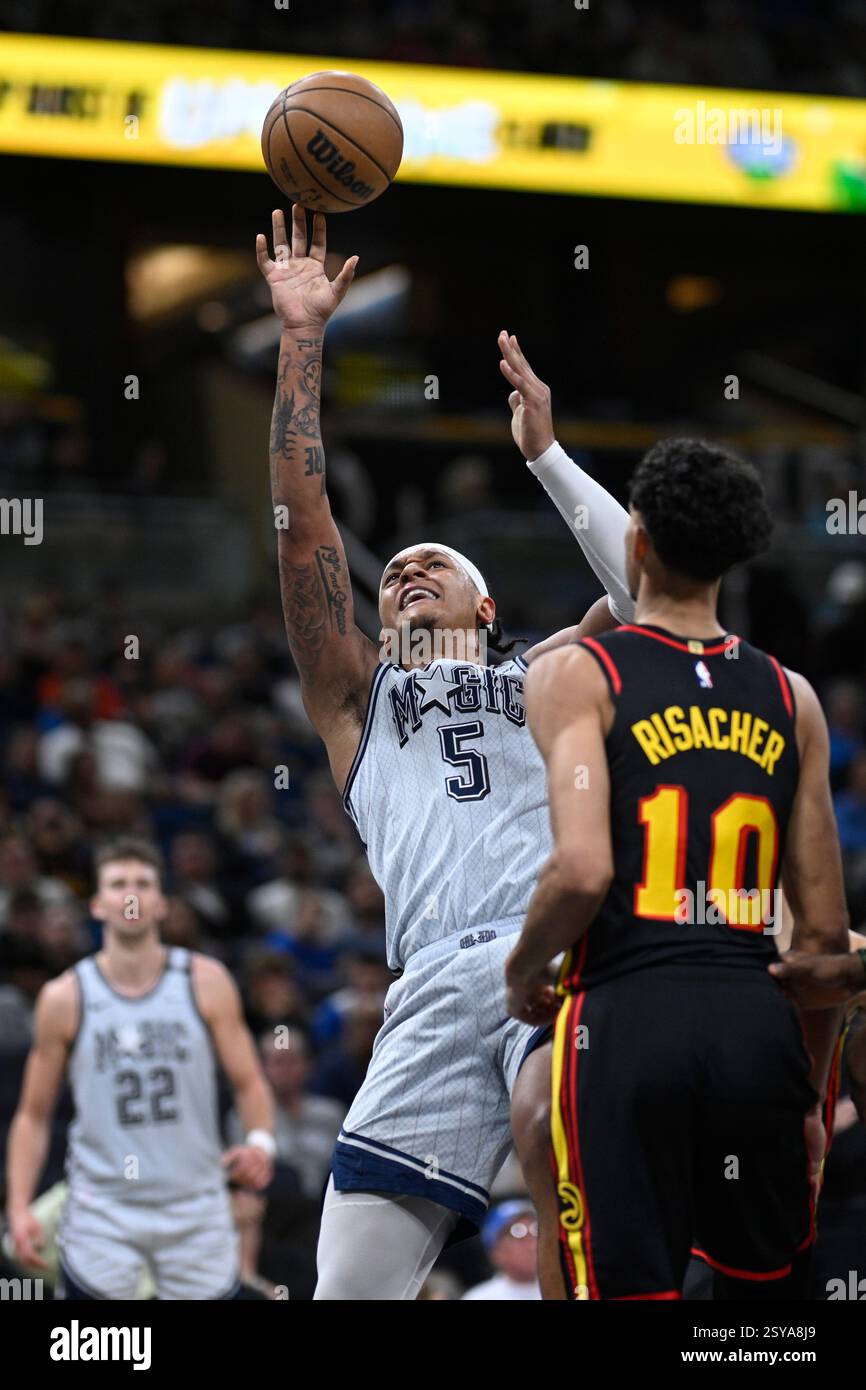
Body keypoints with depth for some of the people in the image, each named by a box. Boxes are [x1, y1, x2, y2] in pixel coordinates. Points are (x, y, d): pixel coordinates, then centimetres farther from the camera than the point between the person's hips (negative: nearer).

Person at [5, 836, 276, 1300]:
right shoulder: (65, 998, 0)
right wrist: (19, 1208, -6)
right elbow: (33, 1114, 5)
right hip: (102, 1212, -1)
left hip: (194, 1206, 1)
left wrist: (260, 1141, -18)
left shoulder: (206, 982, 1)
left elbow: (248, 1082, 4)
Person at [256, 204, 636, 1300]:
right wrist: (301, 340, 16)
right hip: (438, 986, 1)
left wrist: (544, 453, 18)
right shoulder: (357, 702, 30)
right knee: (351, 1285, -8)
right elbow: (303, 531, 20)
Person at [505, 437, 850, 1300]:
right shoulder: (791, 699, 11)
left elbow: (582, 869, -15)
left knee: (631, 1286, 0)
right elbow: (824, 928, 11)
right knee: (765, 1287, 15)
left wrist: (522, 972, 4)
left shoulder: (576, 674, 0)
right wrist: (810, 1091, 20)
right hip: (758, 1018, 4)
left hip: (629, 1012, -3)